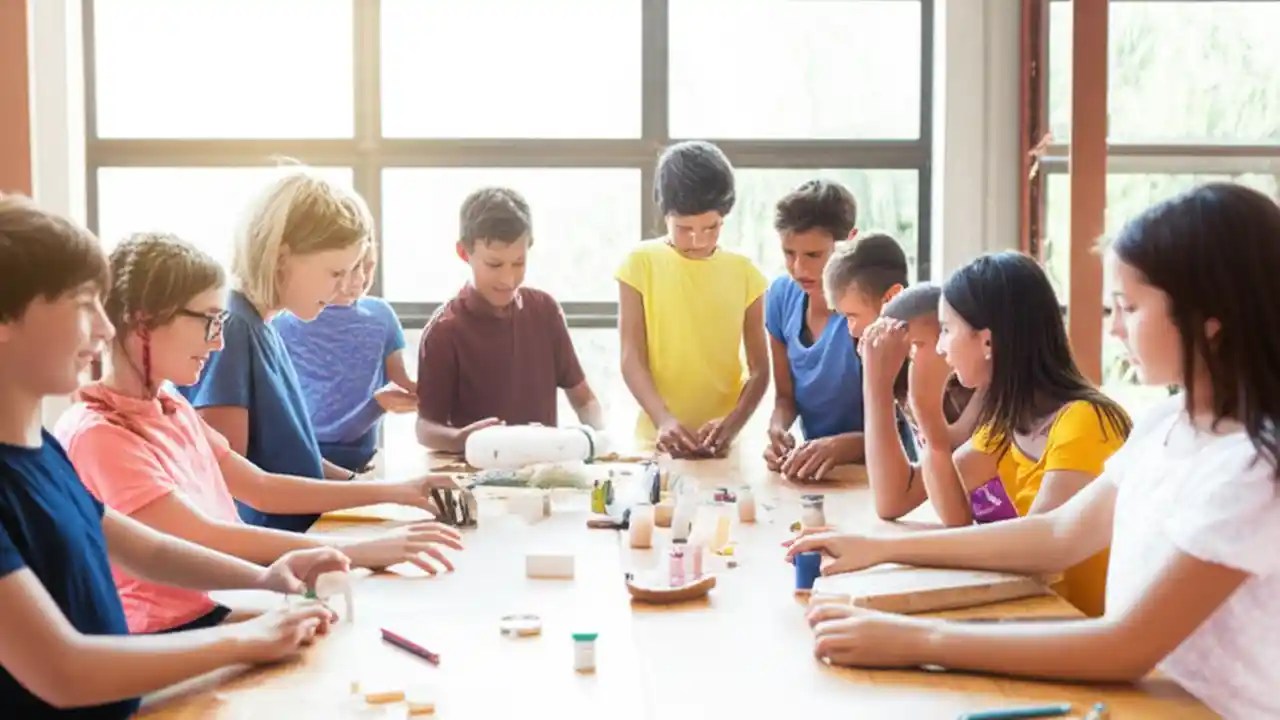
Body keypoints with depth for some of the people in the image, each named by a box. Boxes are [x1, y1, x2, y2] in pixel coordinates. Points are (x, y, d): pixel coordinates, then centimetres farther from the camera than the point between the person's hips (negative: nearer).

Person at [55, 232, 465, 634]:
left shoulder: (170, 408, 12)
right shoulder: (96, 433, -16)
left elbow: (262, 488, 16)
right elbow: (203, 539, -24)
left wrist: (394, 492, 9)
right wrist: (355, 551, -29)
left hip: (221, 607, 8)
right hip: (166, 637, -8)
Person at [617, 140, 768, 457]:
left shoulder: (744, 271, 4)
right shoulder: (641, 264, 0)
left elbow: (759, 368, 4)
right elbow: (632, 359, -4)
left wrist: (732, 424, -12)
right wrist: (663, 419, -19)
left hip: (723, 441, 1)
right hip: (659, 440, -1)